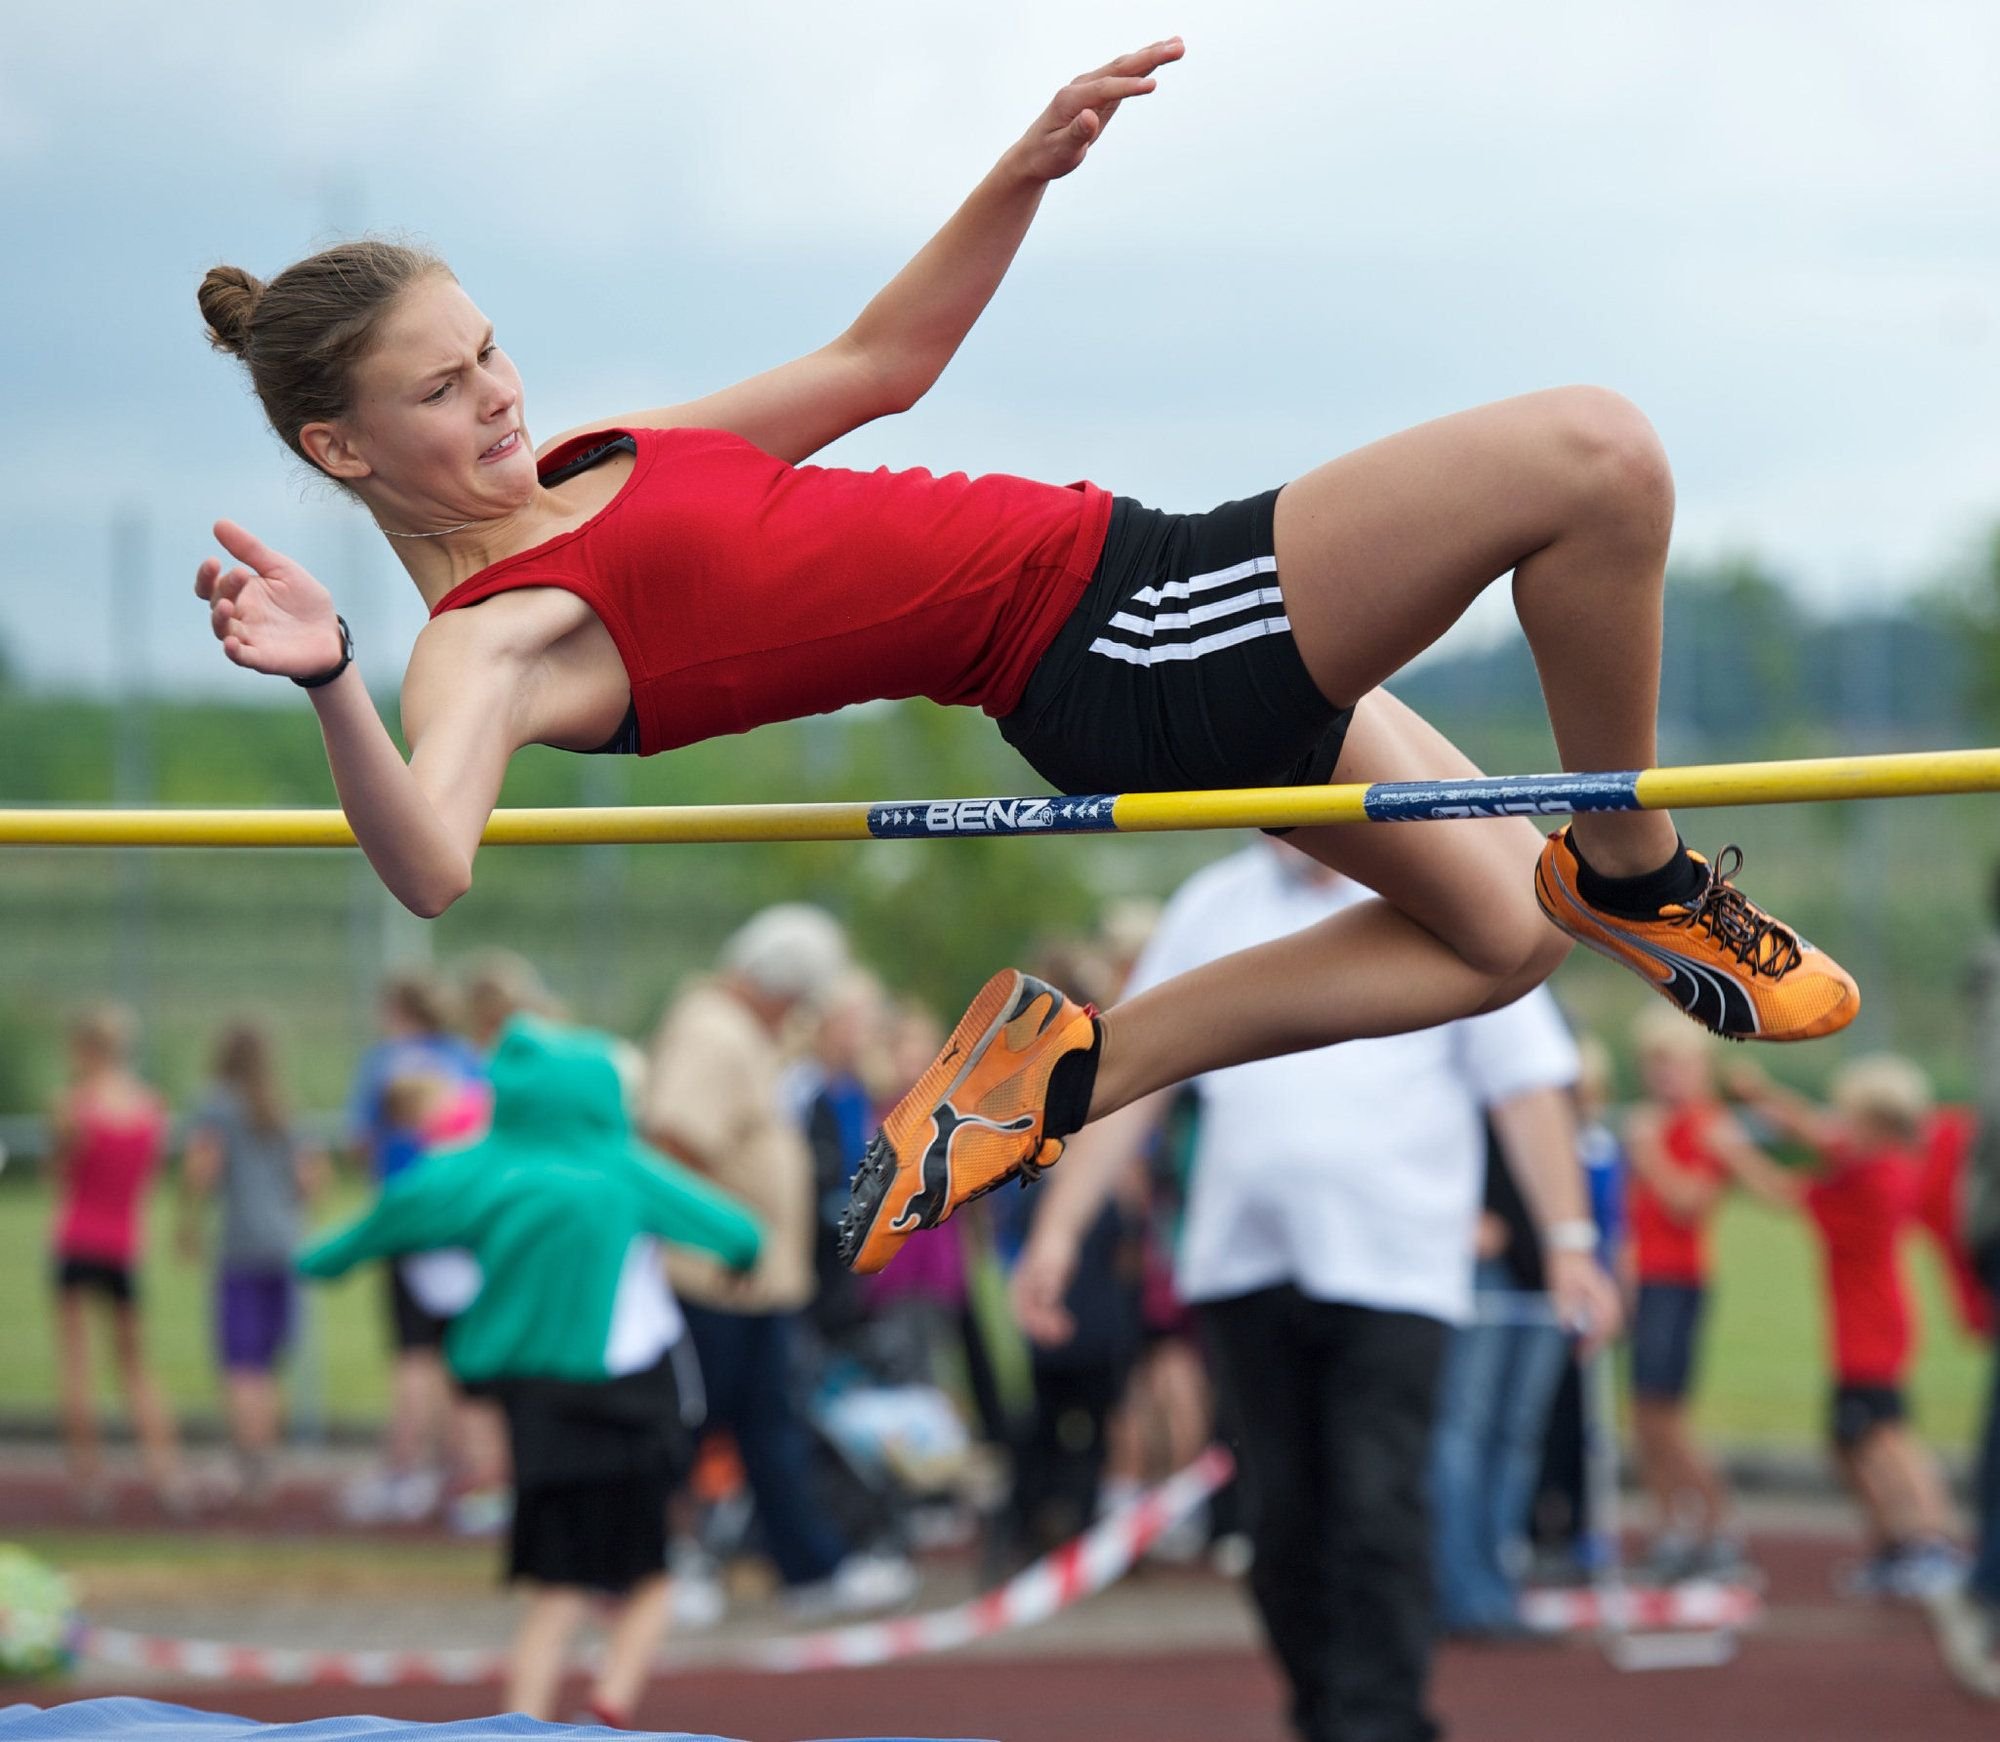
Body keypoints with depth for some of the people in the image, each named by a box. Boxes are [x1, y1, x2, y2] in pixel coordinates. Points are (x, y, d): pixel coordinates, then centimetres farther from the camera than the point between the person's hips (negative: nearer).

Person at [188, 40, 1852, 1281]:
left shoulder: (611, 461, 13)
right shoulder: (490, 642, -14)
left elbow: (879, 362, 22)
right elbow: (432, 870, -35)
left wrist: (1028, 171, 10)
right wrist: (330, 680, -53)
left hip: (1152, 600, 10)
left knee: (1498, 936, 22)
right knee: (1593, 455, -15)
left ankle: (1073, 1063, 16)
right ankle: (1637, 876, 10)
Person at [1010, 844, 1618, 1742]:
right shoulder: (1211, 908, 11)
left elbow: (1524, 1085, 3)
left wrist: (1569, 1240, -4)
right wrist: (1056, 1230, 5)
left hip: (1393, 1265, -3)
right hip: (1243, 1260, 3)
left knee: (1376, 1513, -13)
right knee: (1283, 1517, 7)